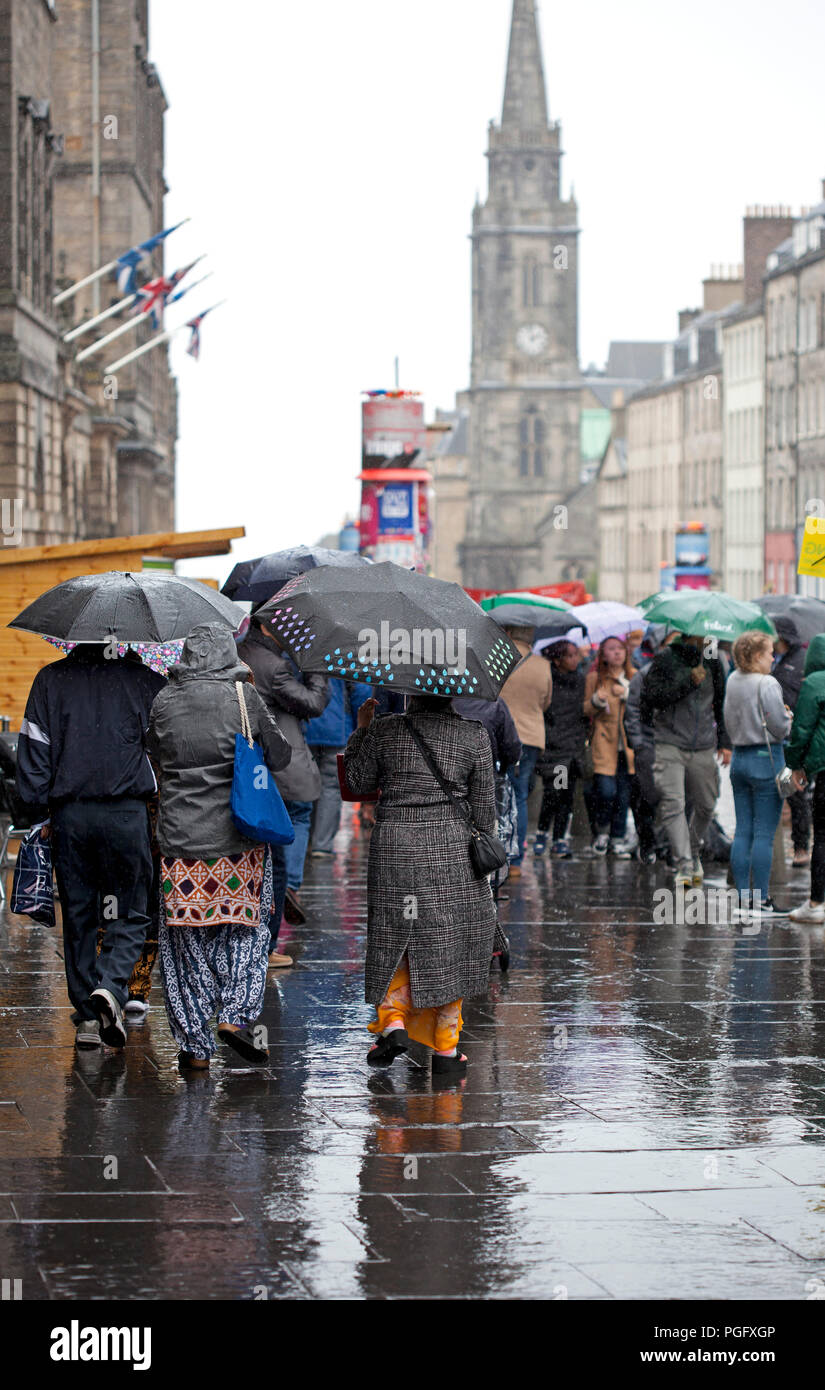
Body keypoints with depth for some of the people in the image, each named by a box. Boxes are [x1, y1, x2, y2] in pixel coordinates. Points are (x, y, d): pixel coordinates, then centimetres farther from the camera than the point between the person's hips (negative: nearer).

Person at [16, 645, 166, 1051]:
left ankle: (87, 1017, 11)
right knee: (130, 913, 6)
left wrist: (39, 813, 6)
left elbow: (33, 747, 2)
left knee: (78, 916, 10)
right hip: (127, 814, -2)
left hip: (69, 815, 2)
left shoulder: (50, 680, 3)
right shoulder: (142, 679, 1)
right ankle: (111, 986, -19)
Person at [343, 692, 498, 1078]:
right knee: (446, 942, 8)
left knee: (394, 936, 15)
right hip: (451, 848, 0)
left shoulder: (384, 731, -3)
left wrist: (361, 730, 17)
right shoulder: (474, 735, -3)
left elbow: (358, 780, 7)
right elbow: (483, 803, 1)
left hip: (394, 847, 0)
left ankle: (393, 1021, -2)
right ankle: (445, 1048, 11)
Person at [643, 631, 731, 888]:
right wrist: (688, 682, -16)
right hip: (671, 744, -4)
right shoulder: (665, 659, -3)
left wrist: (724, 741, 13)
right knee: (673, 805, -15)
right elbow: (650, 697, -12)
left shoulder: (712, 661, 9)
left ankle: (694, 854, 34)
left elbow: (721, 704, 19)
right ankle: (683, 865, -16)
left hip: (703, 747, 4)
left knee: (705, 805, 10)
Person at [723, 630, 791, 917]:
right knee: (764, 834, -3)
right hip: (766, 759, -7)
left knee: (743, 831, 10)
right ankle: (760, 899, -2)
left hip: (739, 759, 7)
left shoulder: (732, 682, 6)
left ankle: (743, 896, 11)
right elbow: (781, 728, -14)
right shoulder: (767, 684, -16)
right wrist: (789, 718, 6)